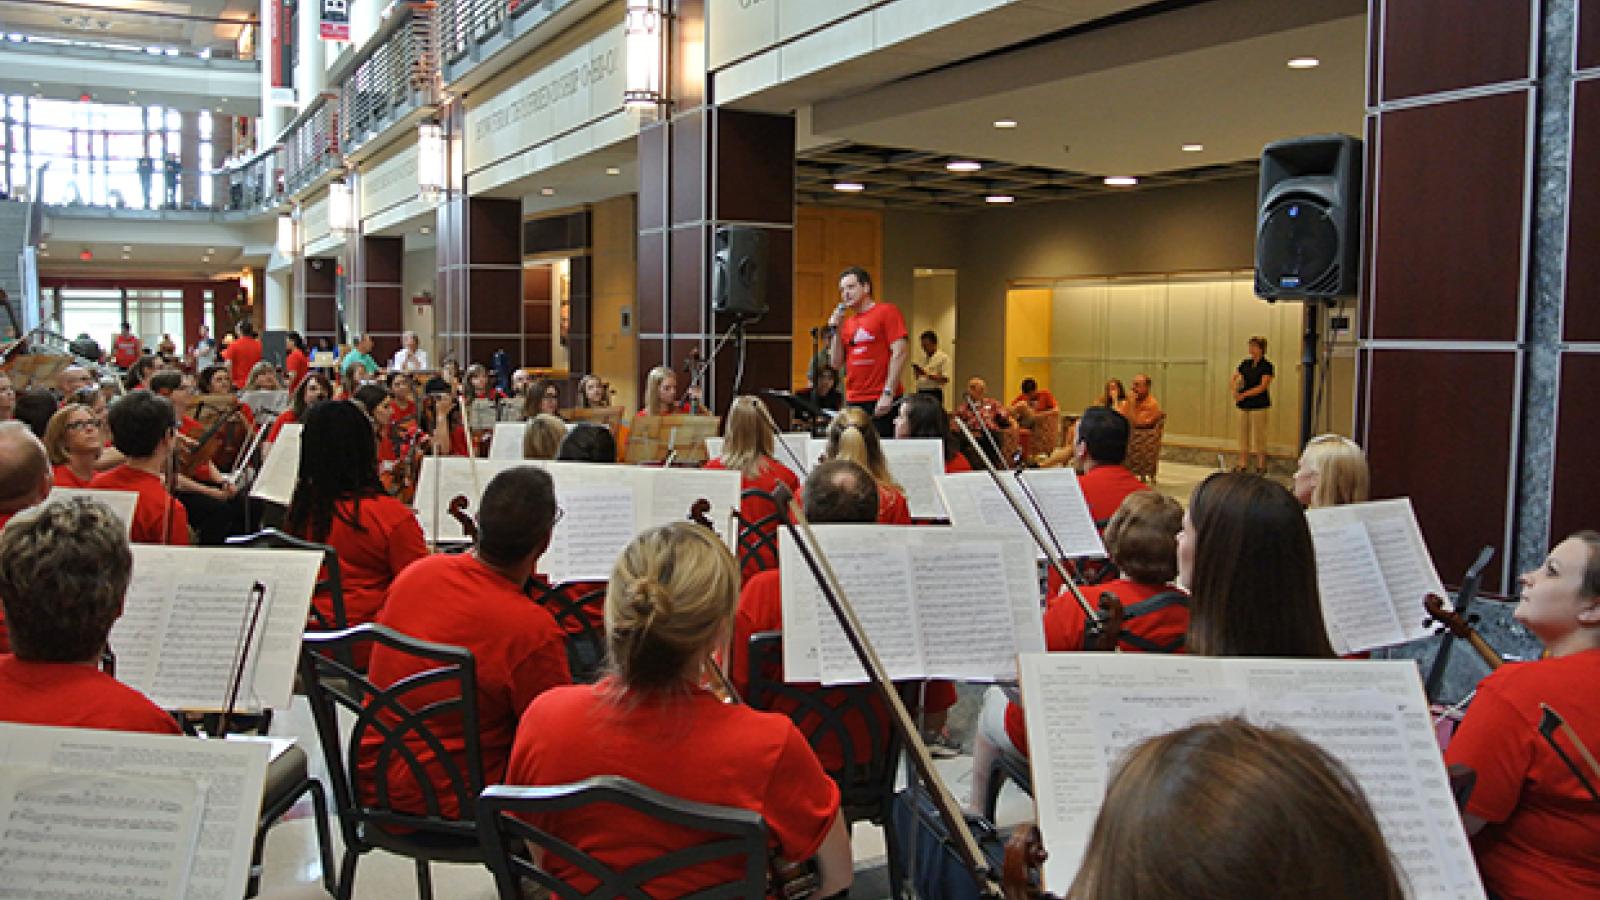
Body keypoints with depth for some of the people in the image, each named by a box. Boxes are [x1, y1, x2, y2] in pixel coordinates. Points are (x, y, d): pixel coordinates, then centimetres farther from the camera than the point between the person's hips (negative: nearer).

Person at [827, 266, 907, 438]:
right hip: (853, 401, 6)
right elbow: (836, 363, 14)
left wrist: (888, 393, -16)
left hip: (882, 402, -6)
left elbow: (899, 354, -9)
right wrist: (835, 329, 5)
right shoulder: (846, 322, 16)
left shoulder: (887, 312, -1)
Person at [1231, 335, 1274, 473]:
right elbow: (1232, 380, 9)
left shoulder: (1267, 366, -7)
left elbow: (1262, 387, -15)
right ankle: (1243, 465, 16)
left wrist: (1244, 394, -18)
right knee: (1243, 435, 8)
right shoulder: (1245, 363, 10)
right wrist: (1235, 389, -11)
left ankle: (1261, 466, 7)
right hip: (1244, 405, 6)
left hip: (1259, 406, -6)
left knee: (1259, 436, -2)